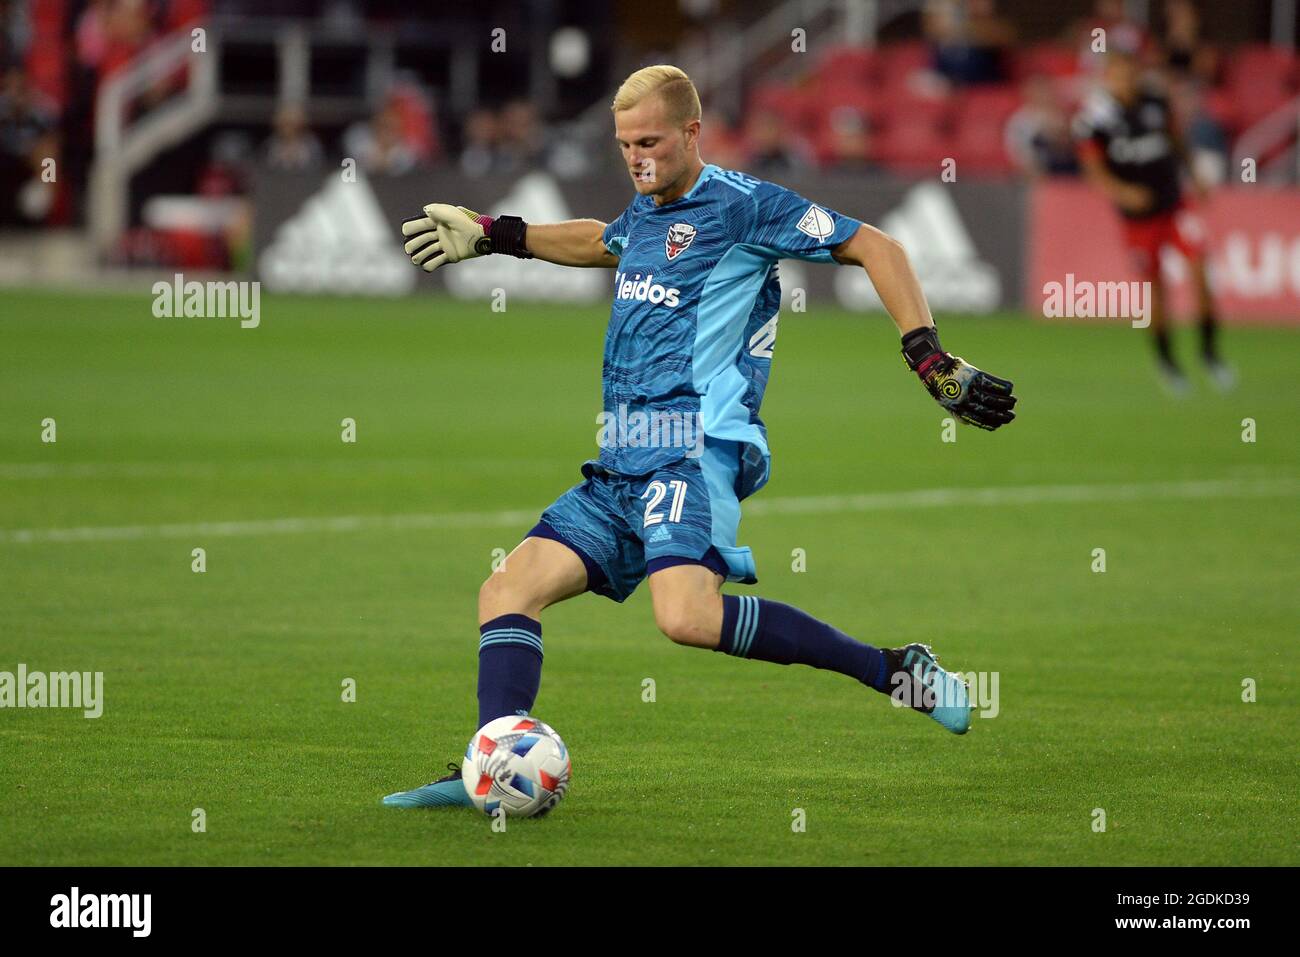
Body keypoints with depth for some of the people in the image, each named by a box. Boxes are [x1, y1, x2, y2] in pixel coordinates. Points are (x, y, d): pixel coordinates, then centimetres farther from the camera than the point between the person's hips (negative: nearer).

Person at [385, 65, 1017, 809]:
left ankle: (893, 669, -22)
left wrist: (931, 360, -14)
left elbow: (872, 246, -6)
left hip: (697, 448, -9)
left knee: (687, 616, -32)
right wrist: (491, 235, 50)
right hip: (623, 466, 9)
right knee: (508, 591, -3)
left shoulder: (739, 205, -4)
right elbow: (605, 243, 47)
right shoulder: (645, 213, 21)